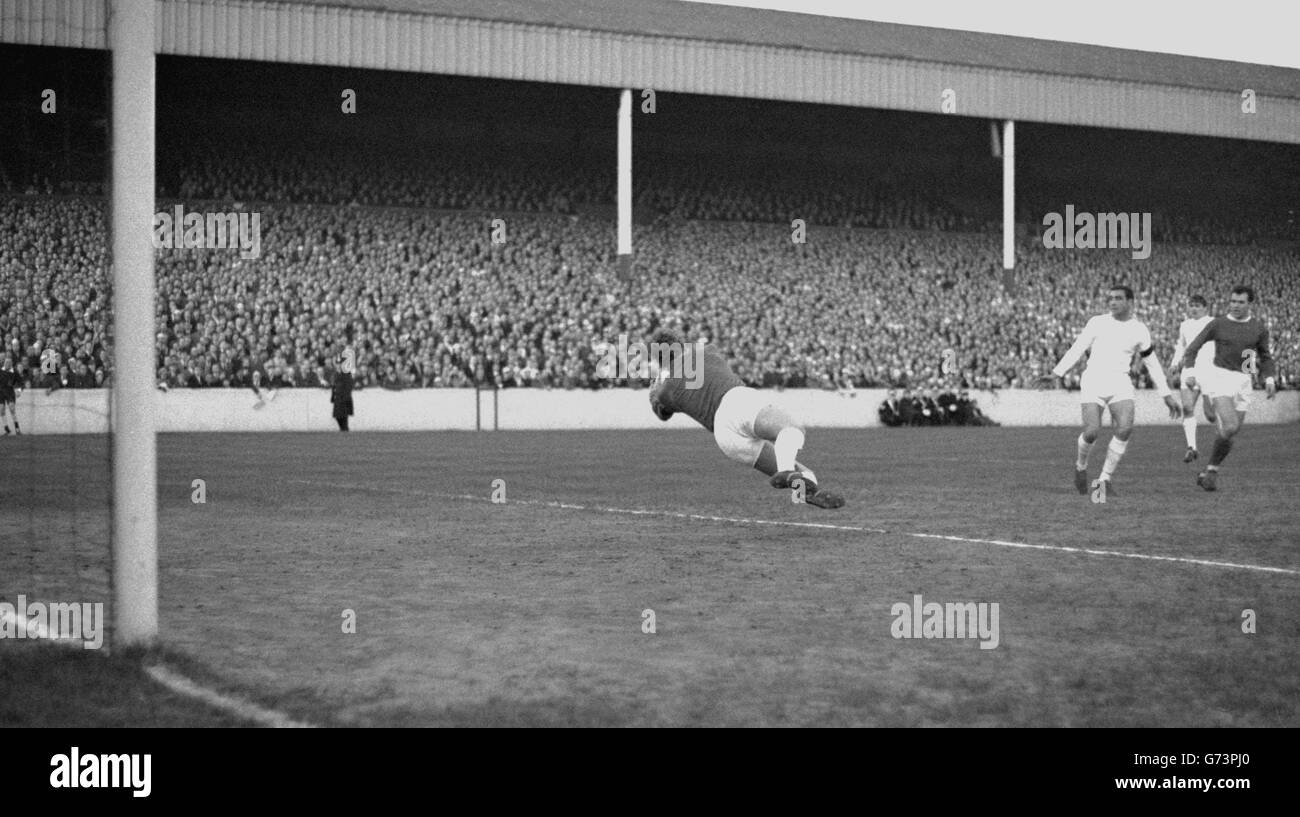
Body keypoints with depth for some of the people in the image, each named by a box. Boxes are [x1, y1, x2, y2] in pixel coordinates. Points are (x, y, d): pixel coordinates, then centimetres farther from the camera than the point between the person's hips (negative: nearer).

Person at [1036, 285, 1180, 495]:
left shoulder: (1140, 330, 8)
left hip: (1120, 384, 1)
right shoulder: (1097, 323, 3)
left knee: (1125, 429, -22)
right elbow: (1077, 350, 7)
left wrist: (1167, 395, 15)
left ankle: (1104, 479, -6)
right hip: (1093, 381, -1)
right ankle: (1081, 466, 17)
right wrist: (1055, 374, -3)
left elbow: (1152, 363, 17)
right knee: (1092, 431, -17)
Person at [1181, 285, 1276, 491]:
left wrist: (1270, 380, 1)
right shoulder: (1217, 324, -1)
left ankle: (1210, 472, 25)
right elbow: (1193, 348, 5)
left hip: (1243, 381, 4)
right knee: (1230, 428, -21)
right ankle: (1212, 471, -4)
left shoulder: (1259, 327, 6)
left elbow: (1265, 357, 18)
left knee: (1229, 433, 6)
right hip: (1219, 376, -4)